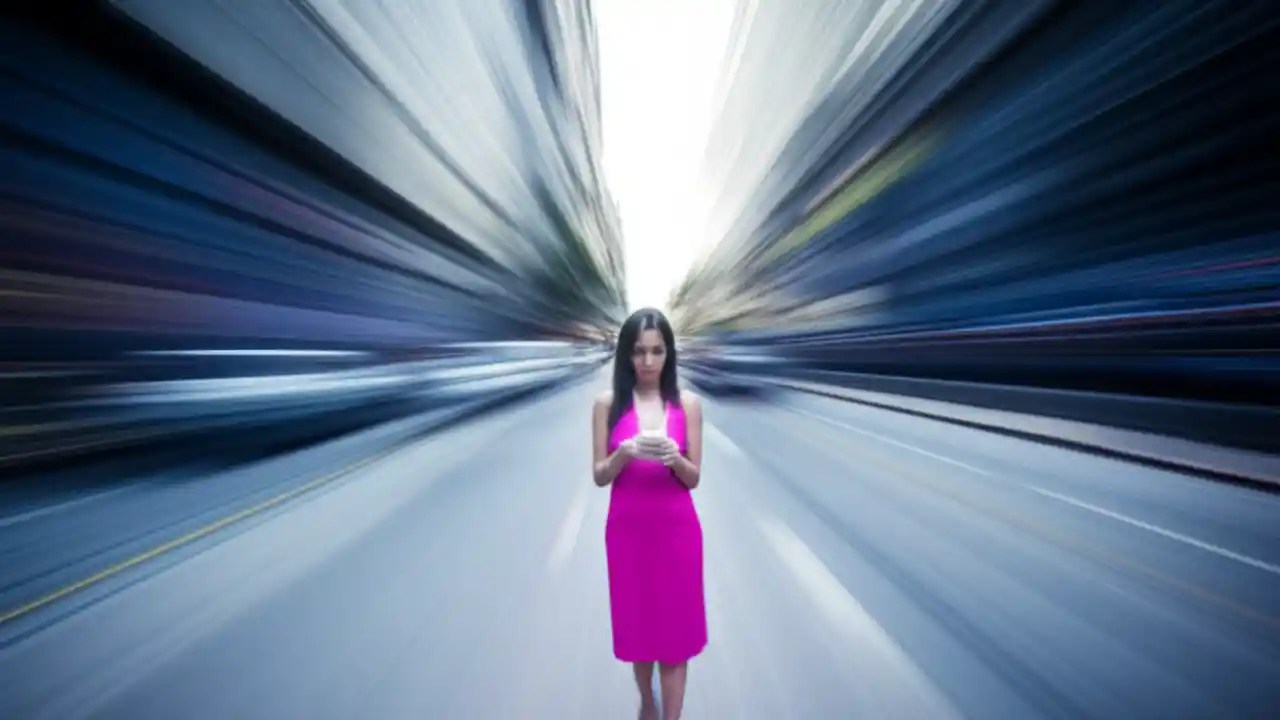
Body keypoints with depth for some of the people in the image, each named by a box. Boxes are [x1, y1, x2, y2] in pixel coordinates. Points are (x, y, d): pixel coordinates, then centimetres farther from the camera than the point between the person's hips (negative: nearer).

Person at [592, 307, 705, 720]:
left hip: (677, 529, 0)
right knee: (636, 625, 19)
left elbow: (694, 478, -2)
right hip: (627, 530, 1)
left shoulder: (688, 404, -4)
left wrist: (674, 457, -23)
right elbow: (599, 476, -4)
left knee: (676, 629, 9)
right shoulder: (607, 405, -5)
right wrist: (625, 452, -23)